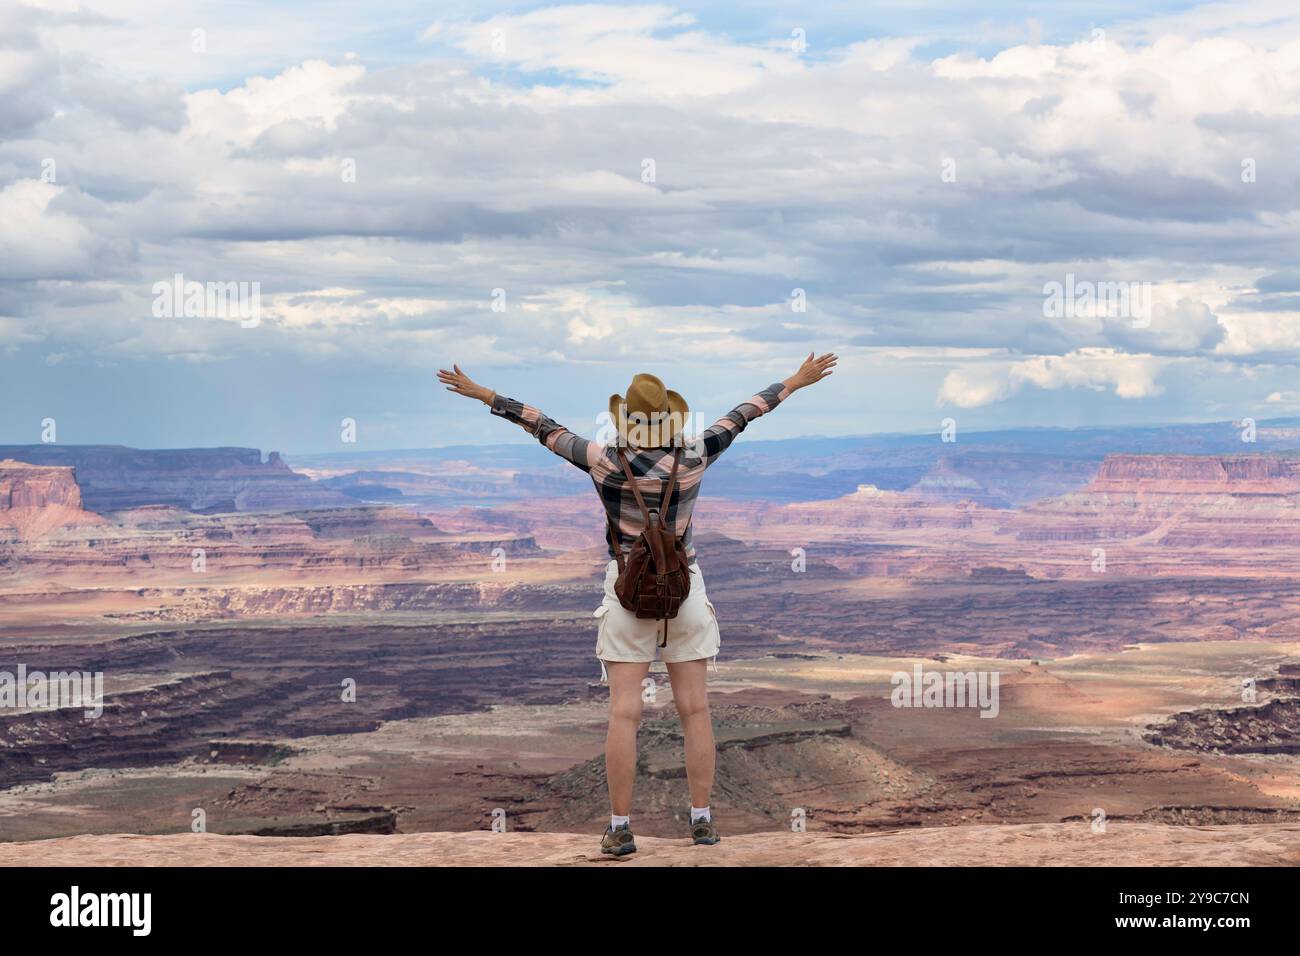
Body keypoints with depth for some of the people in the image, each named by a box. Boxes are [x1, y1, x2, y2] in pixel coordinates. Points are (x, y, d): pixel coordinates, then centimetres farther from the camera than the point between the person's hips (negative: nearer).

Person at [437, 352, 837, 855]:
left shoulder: (603, 460, -10)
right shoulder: (694, 459, -7)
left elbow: (545, 427, -2)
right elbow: (741, 415, 5)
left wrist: (481, 394, 8)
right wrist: (797, 381, 17)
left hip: (628, 592, -1)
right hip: (685, 589, 1)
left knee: (624, 713, -2)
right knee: (695, 710, 5)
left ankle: (620, 828, -4)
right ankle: (702, 820, 5)